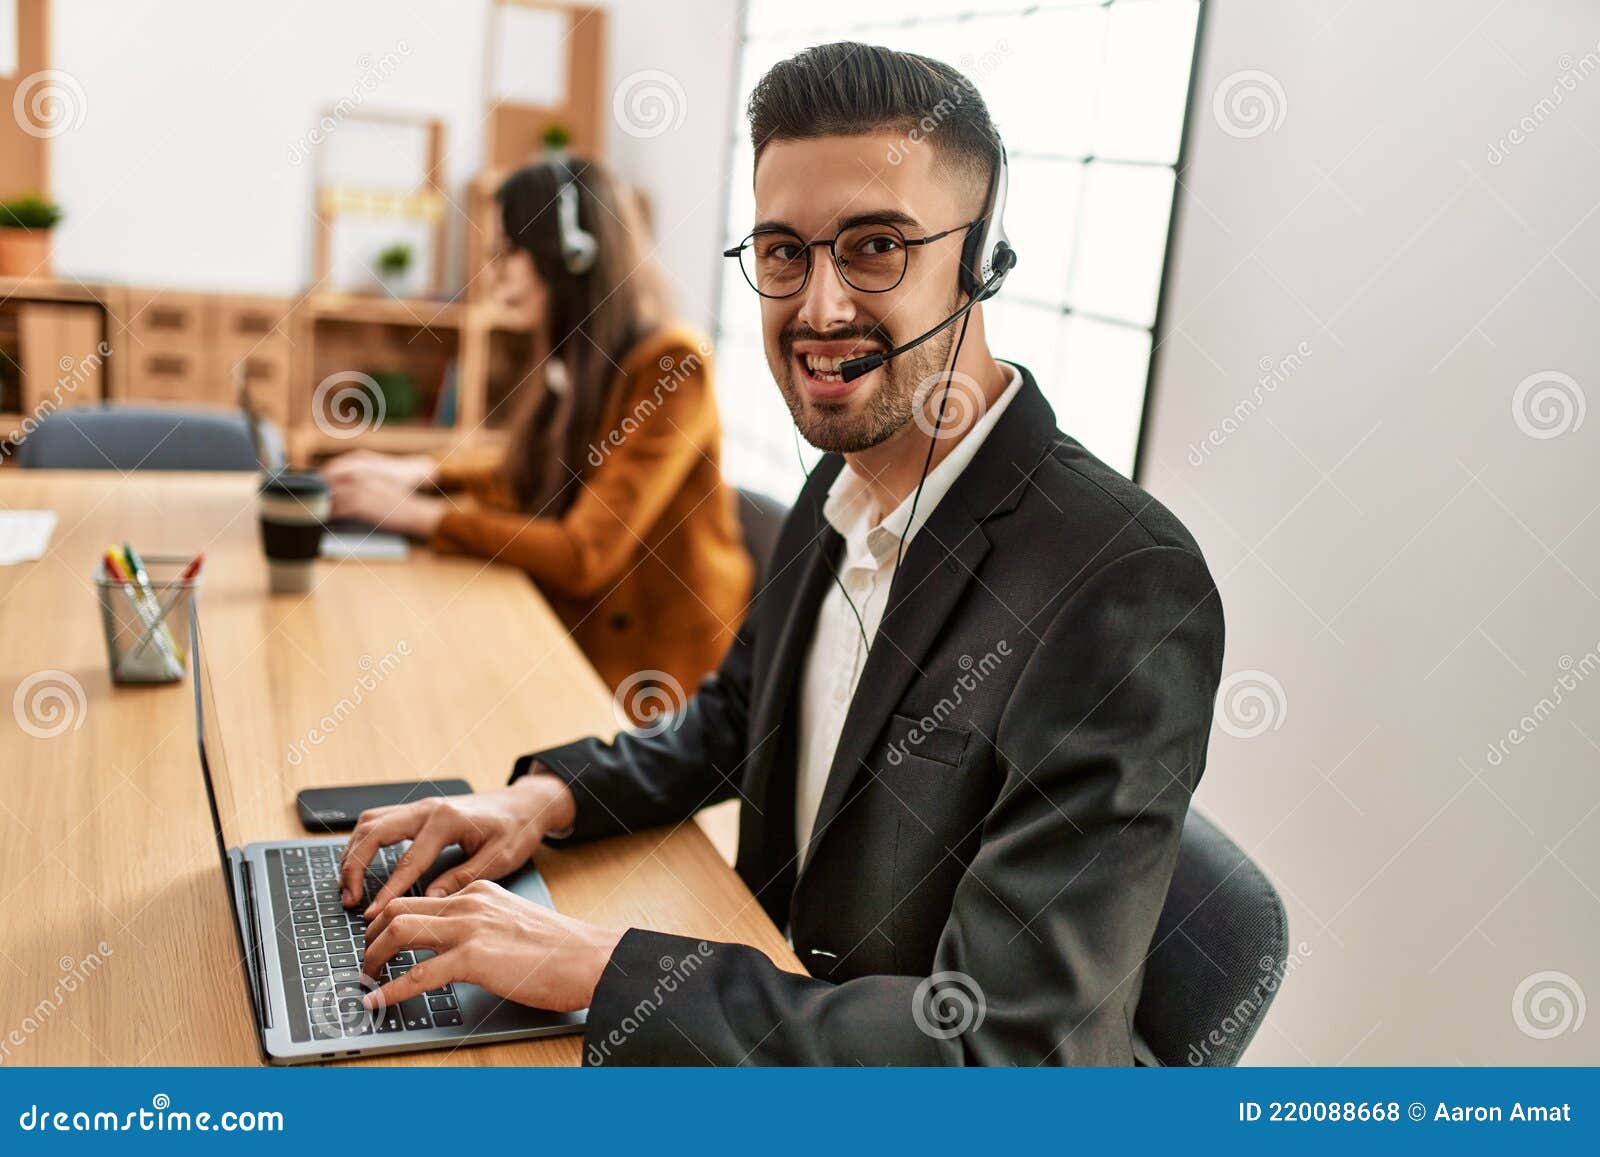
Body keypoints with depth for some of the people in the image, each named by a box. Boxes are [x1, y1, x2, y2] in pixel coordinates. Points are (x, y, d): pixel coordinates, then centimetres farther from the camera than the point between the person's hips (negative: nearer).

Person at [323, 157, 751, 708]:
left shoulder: (671, 368, -18)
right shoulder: (572, 360, 5)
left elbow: (583, 557, -21)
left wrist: (416, 514, -16)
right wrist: (420, 472, 7)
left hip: (651, 661, -7)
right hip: (573, 634, 7)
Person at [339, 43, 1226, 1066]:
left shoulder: (1129, 590, -28)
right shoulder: (839, 493, -1)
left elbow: (1000, 1049, -30)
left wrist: (596, 965, -28)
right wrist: (550, 794, -6)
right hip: (782, 1009, 6)